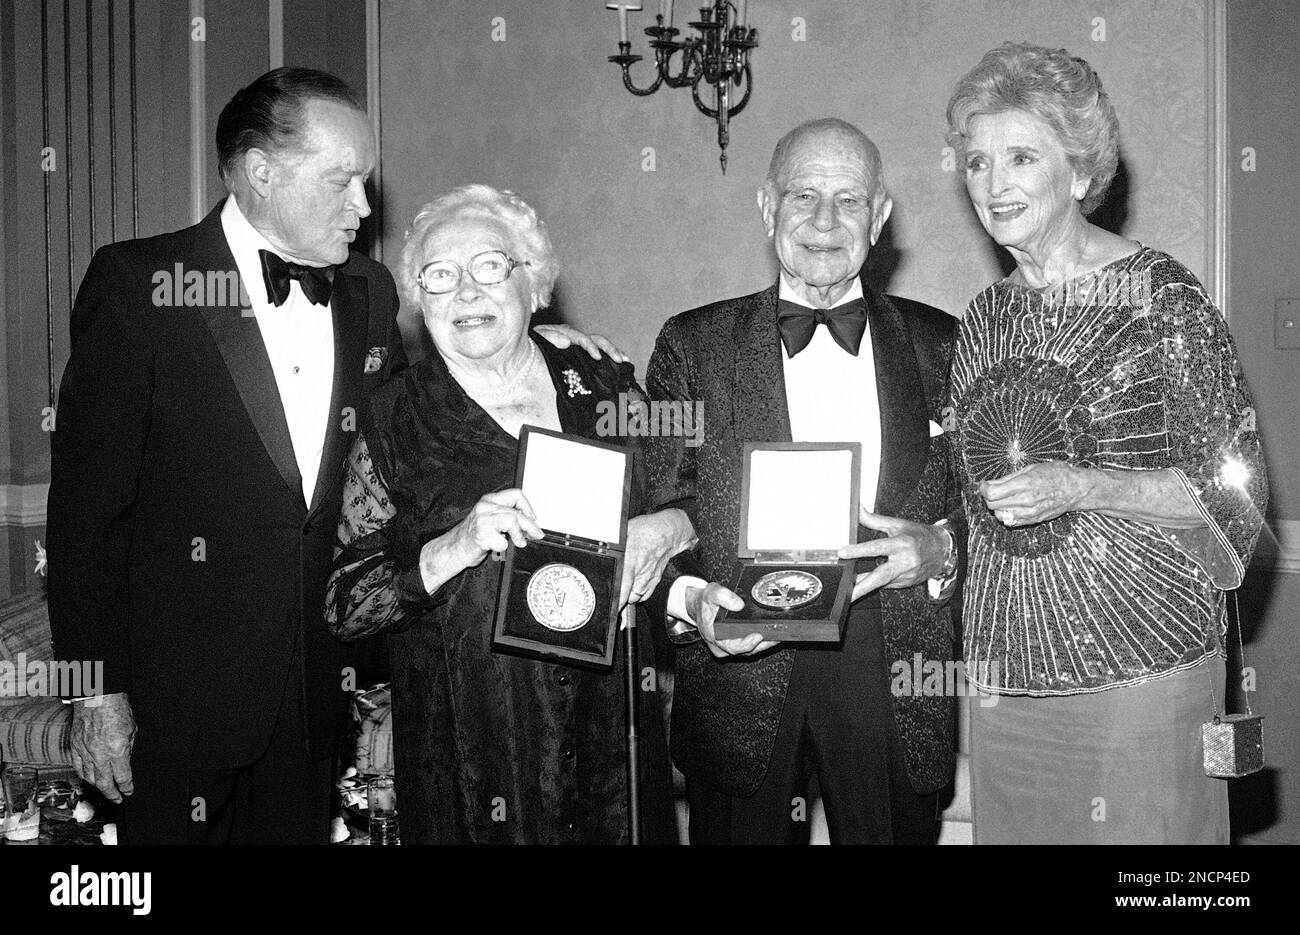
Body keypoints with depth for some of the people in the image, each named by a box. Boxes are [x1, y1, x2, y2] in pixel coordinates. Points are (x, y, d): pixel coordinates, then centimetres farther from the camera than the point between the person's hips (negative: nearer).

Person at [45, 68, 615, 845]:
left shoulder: (370, 294, 7)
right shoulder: (138, 283, -9)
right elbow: (87, 498, -9)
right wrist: (96, 689, -11)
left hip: (319, 691, 4)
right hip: (180, 692, -4)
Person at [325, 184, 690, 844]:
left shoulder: (604, 386, 2)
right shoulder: (394, 421, -4)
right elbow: (343, 605, -8)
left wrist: (671, 527, -11)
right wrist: (453, 550, -23)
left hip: (613, 728, 3)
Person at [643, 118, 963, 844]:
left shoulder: (940, 344, 6)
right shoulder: (694, 345, 3)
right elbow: (654, 512, 2)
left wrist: (942, 549, -11)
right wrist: (688, 598, -17)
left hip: (893, 678, 1)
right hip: (741, 663, -1)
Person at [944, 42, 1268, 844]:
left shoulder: (1161, 297, -8)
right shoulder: (986, 317, 9)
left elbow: (1236, 491, -9)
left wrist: (1078, 487, -21)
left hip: (1141, 668, -5)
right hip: (1005, 676, 5)